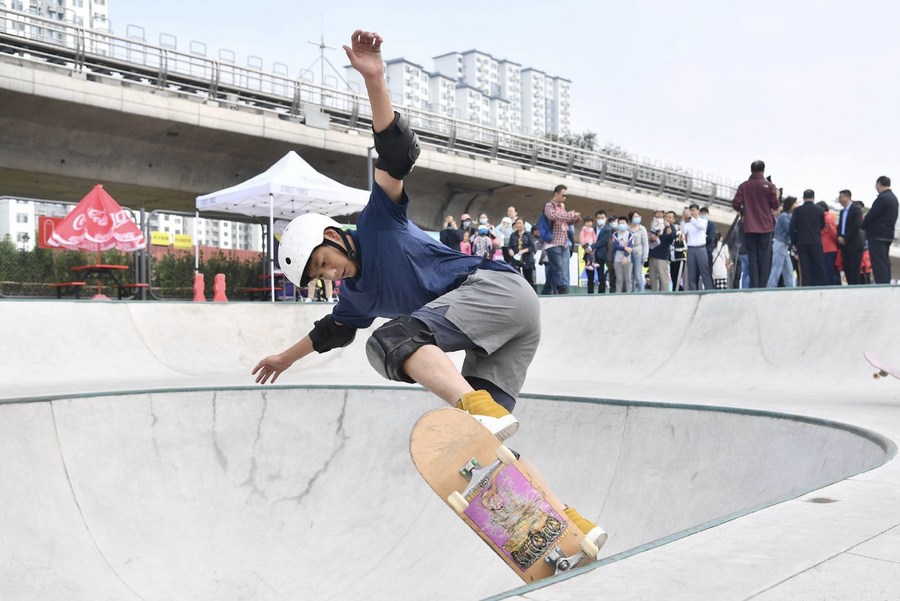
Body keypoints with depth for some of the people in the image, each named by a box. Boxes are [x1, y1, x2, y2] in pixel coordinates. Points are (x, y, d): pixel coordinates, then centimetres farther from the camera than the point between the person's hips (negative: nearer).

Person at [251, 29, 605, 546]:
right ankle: (571, 525, -8)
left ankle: (482, 408, -47)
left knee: (391, 338, -25)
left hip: (497, 286, -9)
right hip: (501, 335, 9)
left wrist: (374, 80, -20)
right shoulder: (359, 297, 25)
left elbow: (397, 151, -8)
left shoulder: (379, 221, 5)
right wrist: (287, 357, 58)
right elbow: (332, 331, 45)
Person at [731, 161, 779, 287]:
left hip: (749, 227, 1)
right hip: (765, 226, -1)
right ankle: (763, 286, 0)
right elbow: (775, 205, -4)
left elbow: (735, 204, -6)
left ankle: (754, 286, -1)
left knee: (752, 258, 4)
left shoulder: (743, 186, 0)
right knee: (765, 258, 4)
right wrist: (777, 195, 16)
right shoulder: (769, 185, -5)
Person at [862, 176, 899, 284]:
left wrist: (863, 225, 2)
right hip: (887, 234, 10)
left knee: (878, 264, -10)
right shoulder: (893, 198, 15)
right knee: (884, 263, 12)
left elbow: (871, 216, -16)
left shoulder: (882, 198, -16)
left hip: (877, 235, -10)